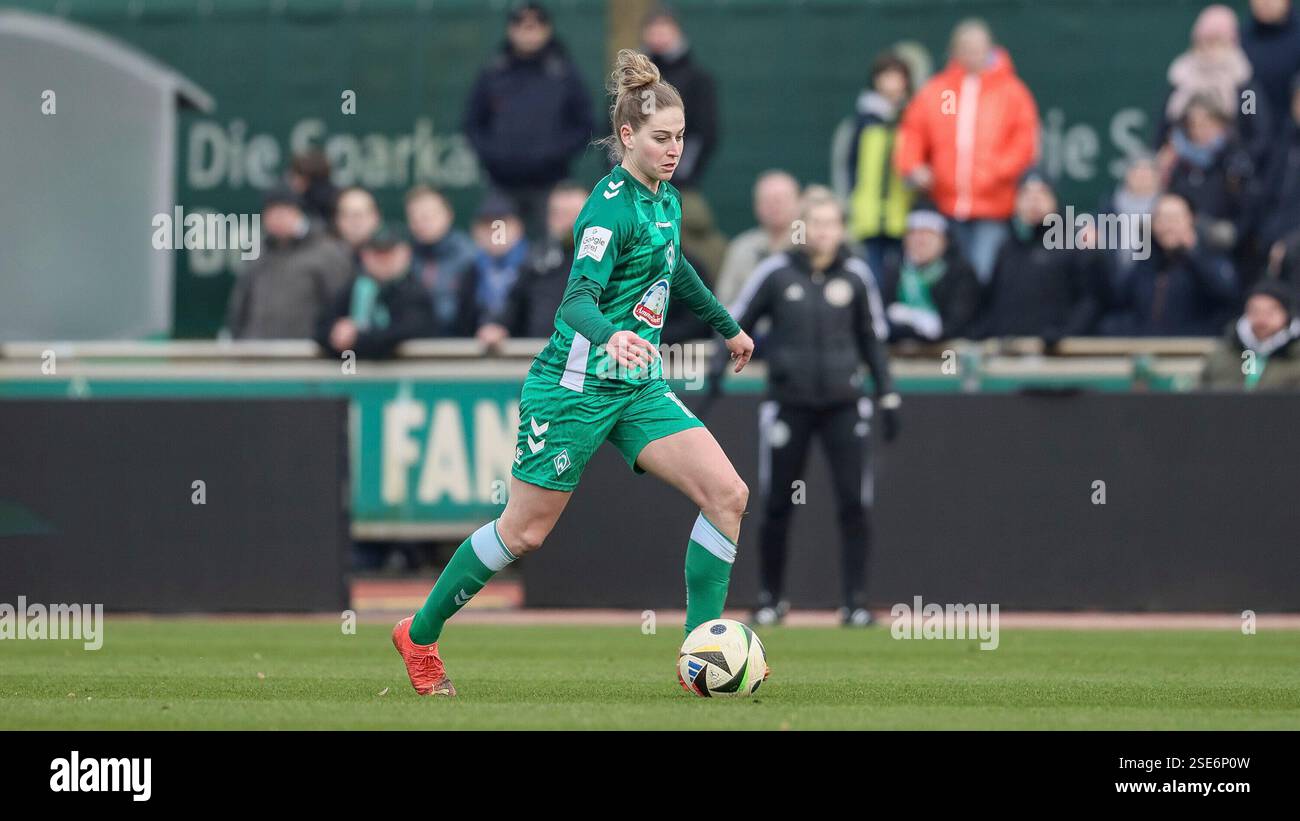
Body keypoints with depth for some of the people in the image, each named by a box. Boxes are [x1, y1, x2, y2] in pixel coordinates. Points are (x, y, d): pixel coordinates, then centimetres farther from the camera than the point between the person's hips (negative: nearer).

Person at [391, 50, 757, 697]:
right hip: (576, 386, -8)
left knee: (727, 494, -10)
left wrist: (728, 327, 43)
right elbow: (579, 296, -29)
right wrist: (611, 335, -50)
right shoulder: (612, 205, -17)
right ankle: (419, 636, 22)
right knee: (525, 530, 1)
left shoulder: (666, 199, 10)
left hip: (638, 388, 8)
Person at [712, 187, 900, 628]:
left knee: (854, 503, -6)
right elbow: (738, 321, 4)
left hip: (843, 404, 1)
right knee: (777, 505, 4)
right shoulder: (776, 272, -3)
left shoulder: (856, 274, 2)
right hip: (788, 404, -1)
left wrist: (887, 394, 9)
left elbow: (872, 338, 12)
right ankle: (770, 597, 19)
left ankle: (855, 601, 0)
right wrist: (720, 362, -12)